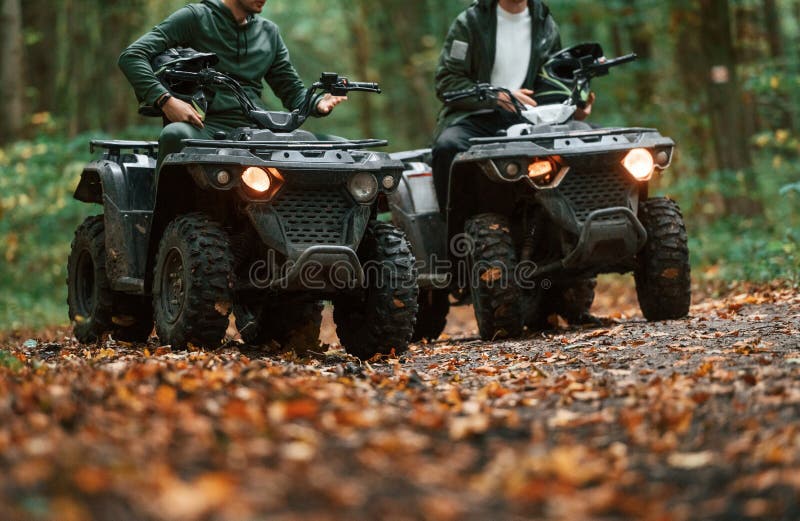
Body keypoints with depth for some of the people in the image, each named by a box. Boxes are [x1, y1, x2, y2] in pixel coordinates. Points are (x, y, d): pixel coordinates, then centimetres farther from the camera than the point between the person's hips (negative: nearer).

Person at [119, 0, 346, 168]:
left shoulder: (270, 33, 23)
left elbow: (293, 90, 26)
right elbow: (132, 56, 0)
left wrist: (318, 103, 1)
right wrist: (165, 100, -17)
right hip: (206, 126, -3)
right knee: (175, 134, -39)